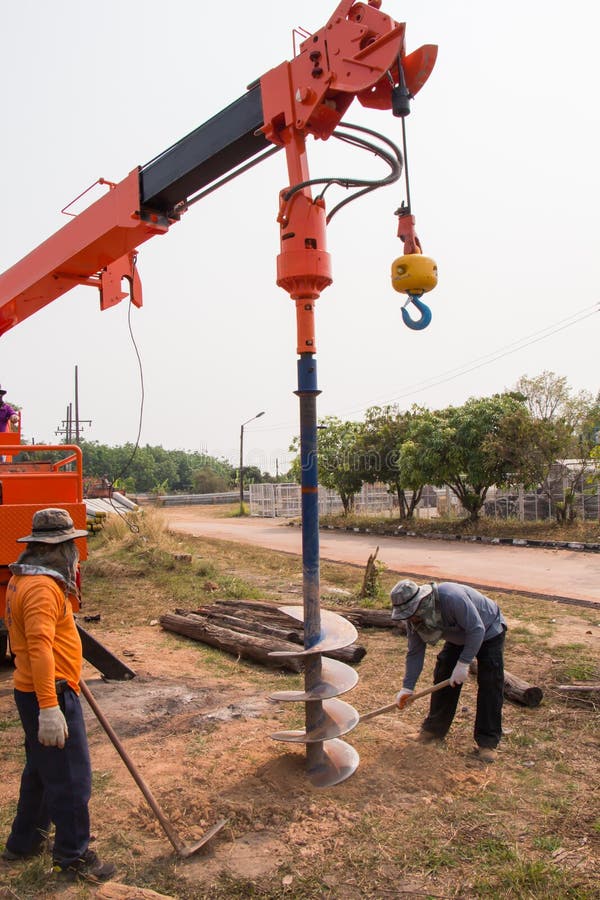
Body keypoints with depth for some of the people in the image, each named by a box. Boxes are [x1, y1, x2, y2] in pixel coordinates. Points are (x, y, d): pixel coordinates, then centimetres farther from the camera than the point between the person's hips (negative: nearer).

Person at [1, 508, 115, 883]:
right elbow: (40, 647, -32)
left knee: (41, 770, 24)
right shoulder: (43, 587, -24)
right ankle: (74, 858, 17)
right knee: (71, 778, 2)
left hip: (37, 692, 11)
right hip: (51, 695, -10)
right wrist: (49, 708, -34)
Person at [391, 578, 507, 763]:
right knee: (443, 676, 0)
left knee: (490, 684, -12)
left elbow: (476, 629, -34)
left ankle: (487, 741, -2)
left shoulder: (452, 597, -42)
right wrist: (407, 687, -14)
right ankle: (435, 728, 15)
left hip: (488, 632, -6)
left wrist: (463, 663, -33)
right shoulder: (414, 618, -18)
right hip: (459, 637, 6)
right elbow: (415, 653, -11)